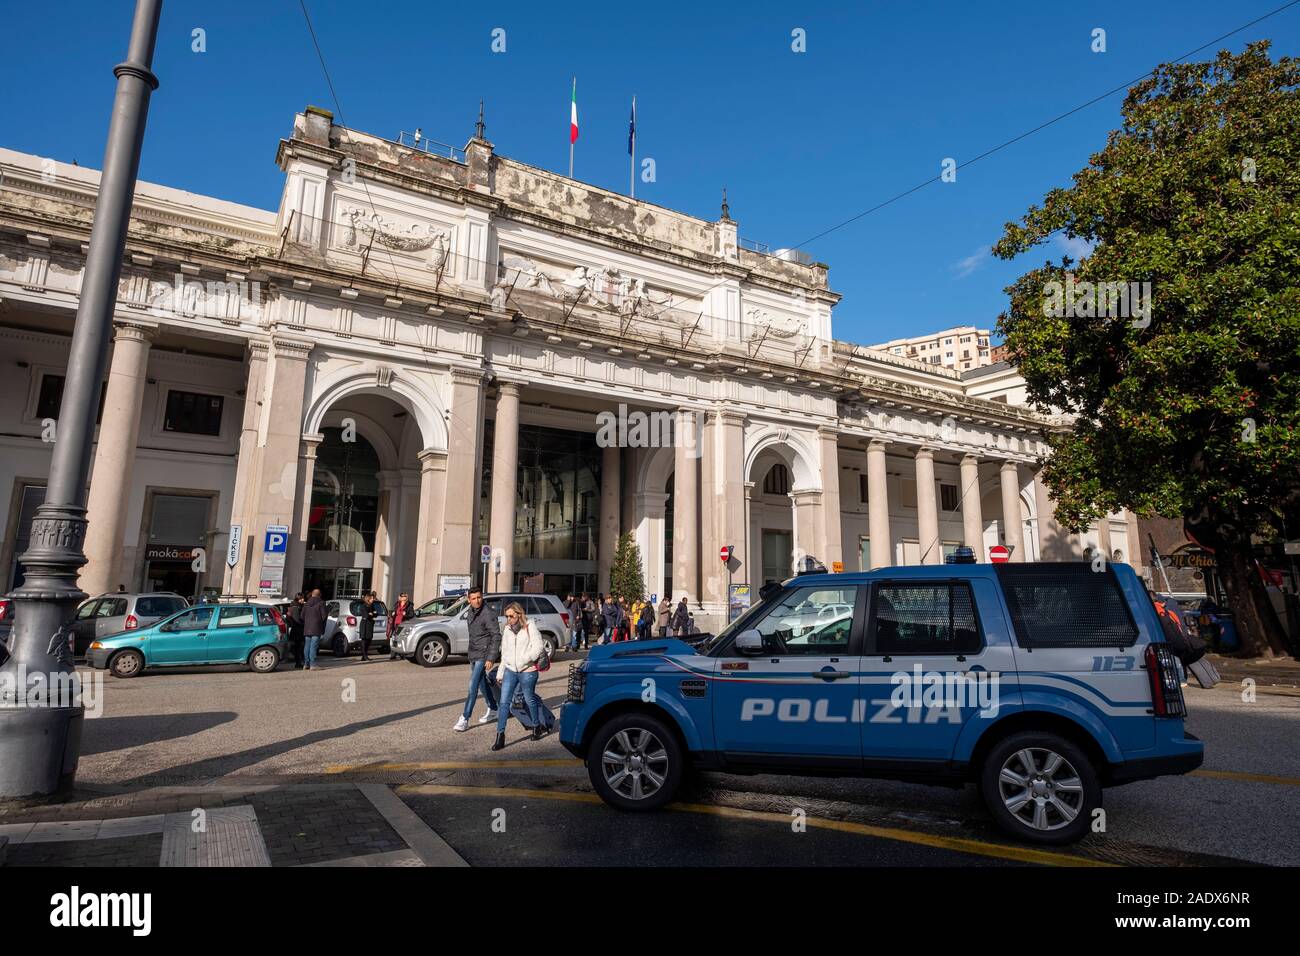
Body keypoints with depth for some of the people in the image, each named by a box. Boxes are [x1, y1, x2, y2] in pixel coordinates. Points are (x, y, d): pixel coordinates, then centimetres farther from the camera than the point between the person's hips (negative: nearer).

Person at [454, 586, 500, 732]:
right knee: (482, 683, 19)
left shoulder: (488, 614, -19)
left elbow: (496, 636, -20)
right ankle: (492, 709, 36)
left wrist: (491, 658, -23)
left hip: (483, 655, -8)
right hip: (473, 654, 8)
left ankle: (464, 720, -9)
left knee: (473, 686, -12)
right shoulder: (472, 610, 6)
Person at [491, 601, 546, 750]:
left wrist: (523, 660, -21)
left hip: (527, 672, -5)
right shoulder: (507, 629, 12)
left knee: (530, 700, 10)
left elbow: (538, 647, -14)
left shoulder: (530, 627, -6)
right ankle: (500, 735, -2)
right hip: (510, 670, 5)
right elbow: (504, 653, 18)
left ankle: (537, 726, 31)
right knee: (504, 702, -4)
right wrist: (500, 673, 17)